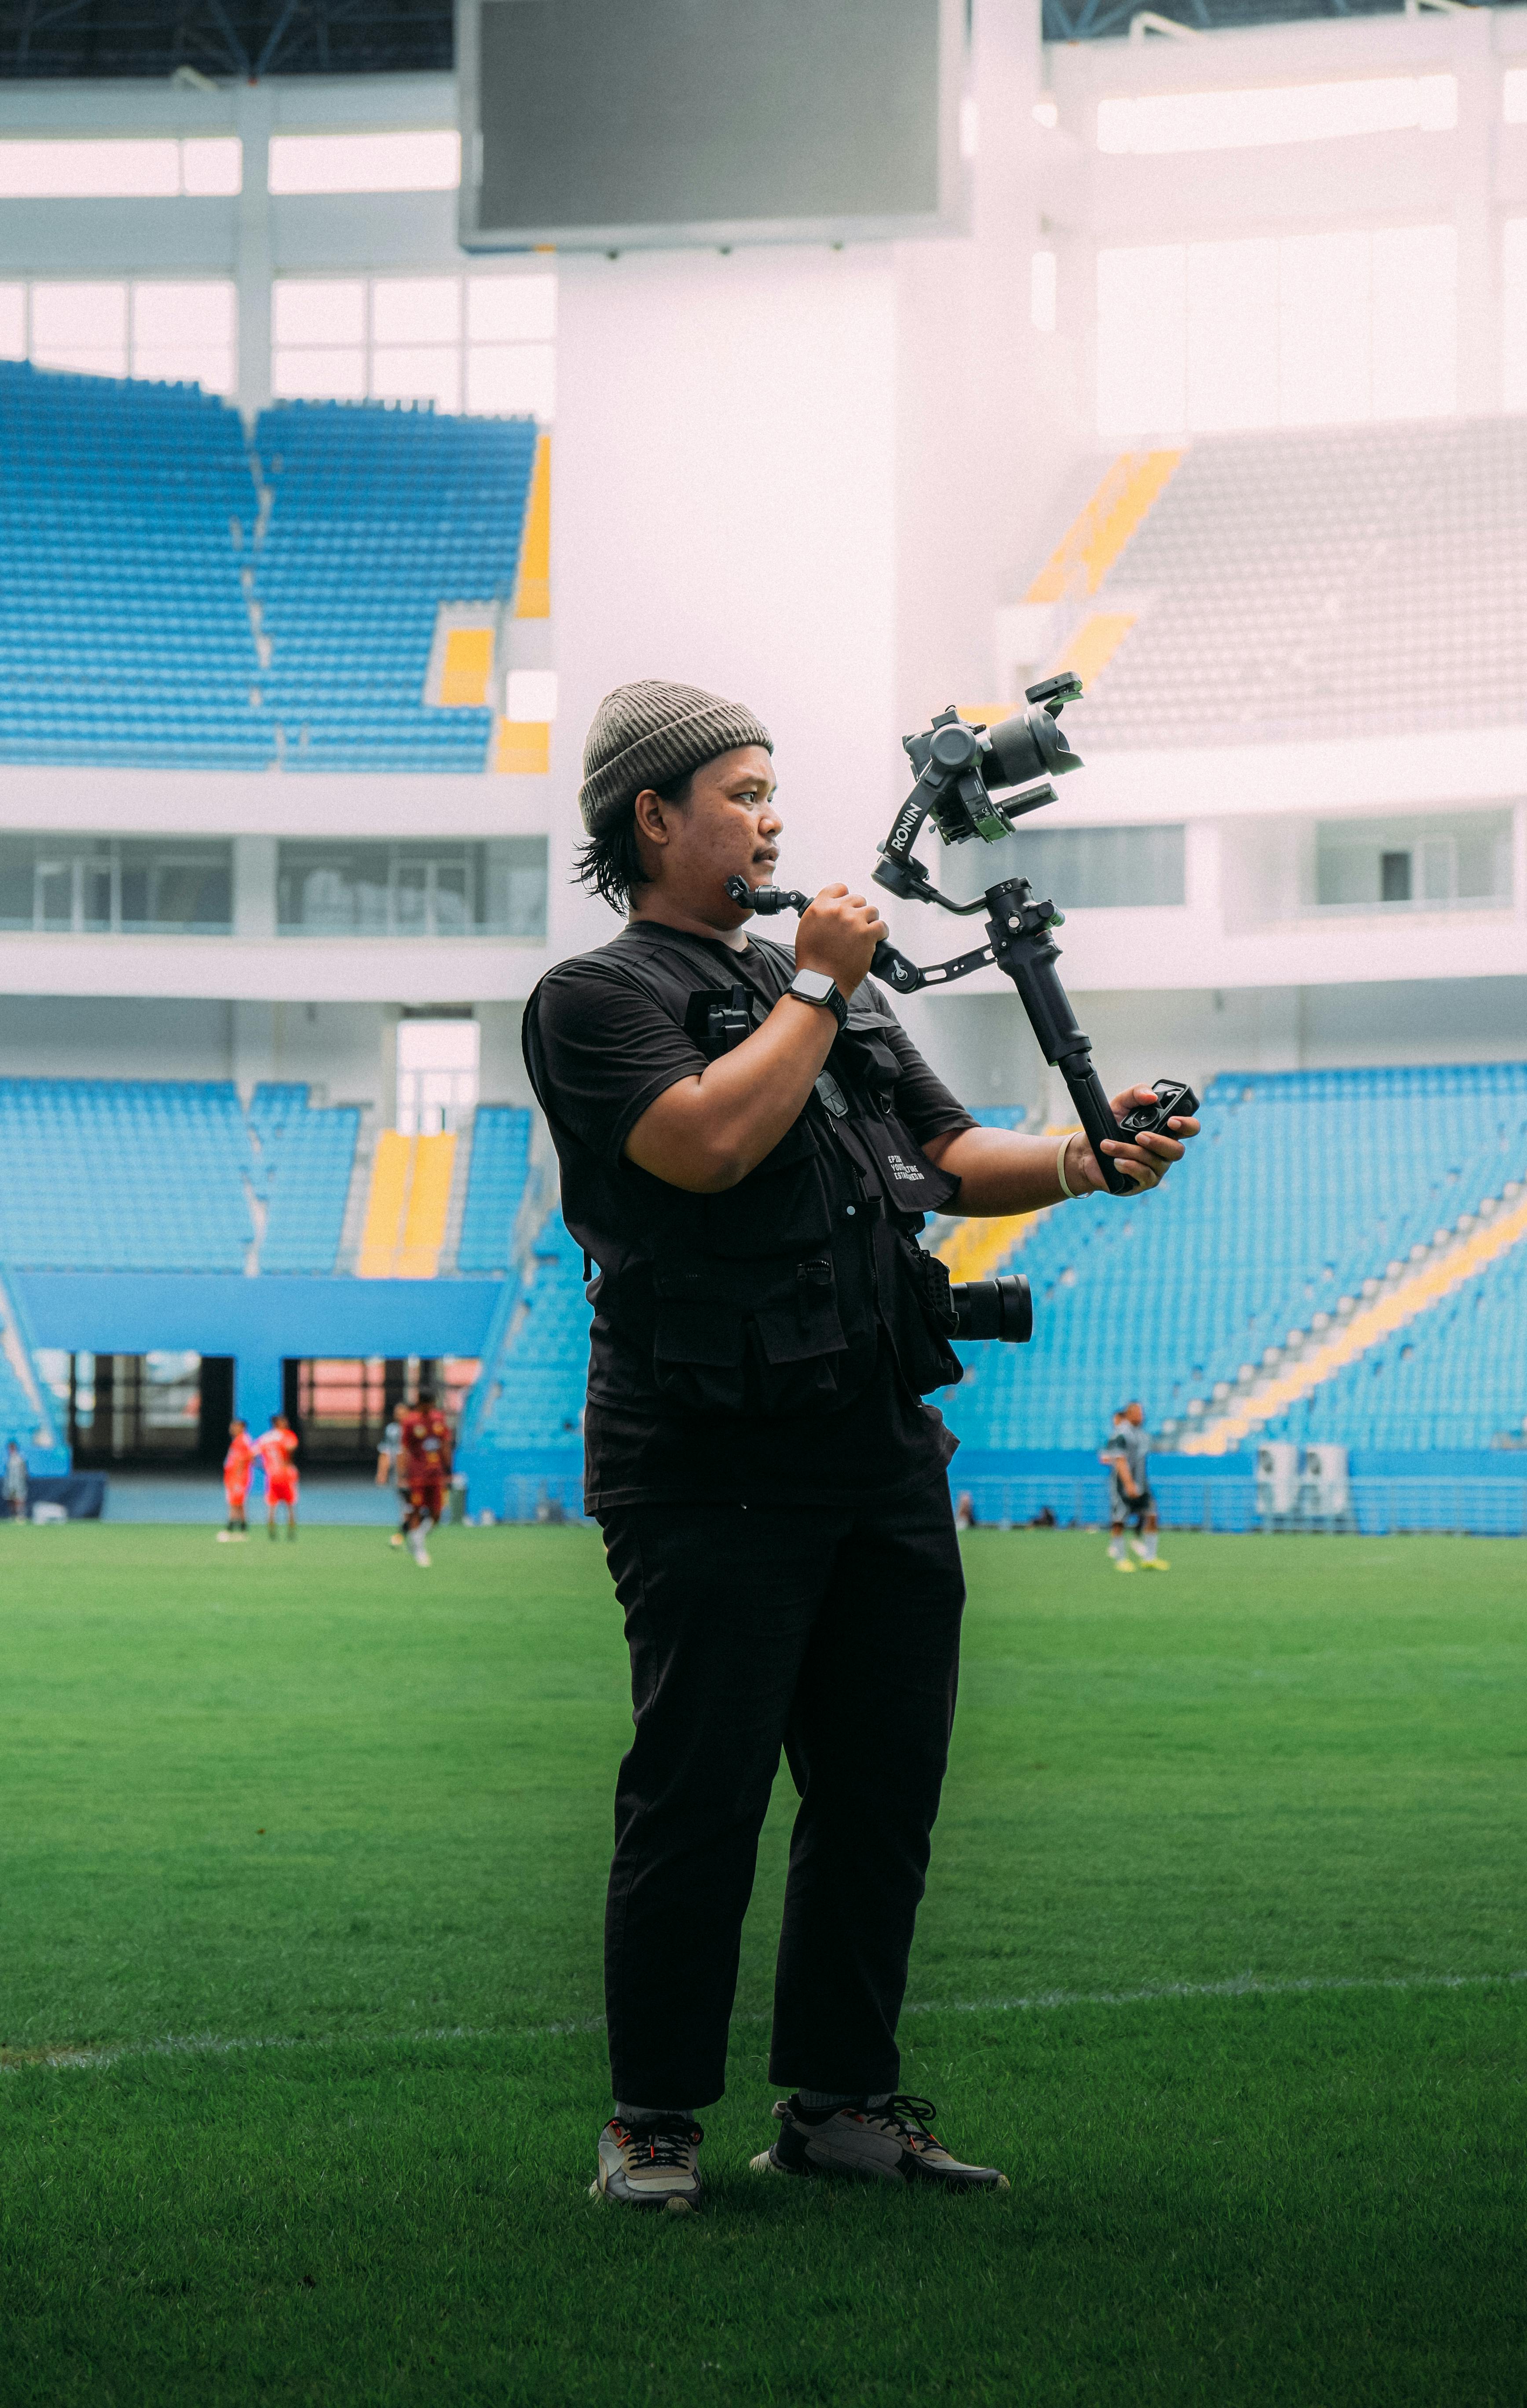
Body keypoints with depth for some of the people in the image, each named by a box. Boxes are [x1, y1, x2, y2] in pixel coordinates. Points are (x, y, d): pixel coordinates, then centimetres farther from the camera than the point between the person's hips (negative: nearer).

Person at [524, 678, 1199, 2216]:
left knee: (885, 1792, 8)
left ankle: (839, 2101, 18)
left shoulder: (840, 991, 21)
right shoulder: (598, 997, -2)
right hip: (713, 1479, -7)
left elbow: (953, 1160, 19)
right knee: (699, 1798, -5)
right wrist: (813, 988, -9)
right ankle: (651, 2120, 5)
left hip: (884, 1460, 7)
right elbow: (708, 1141, -19)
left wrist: (1086, 1161, 1)